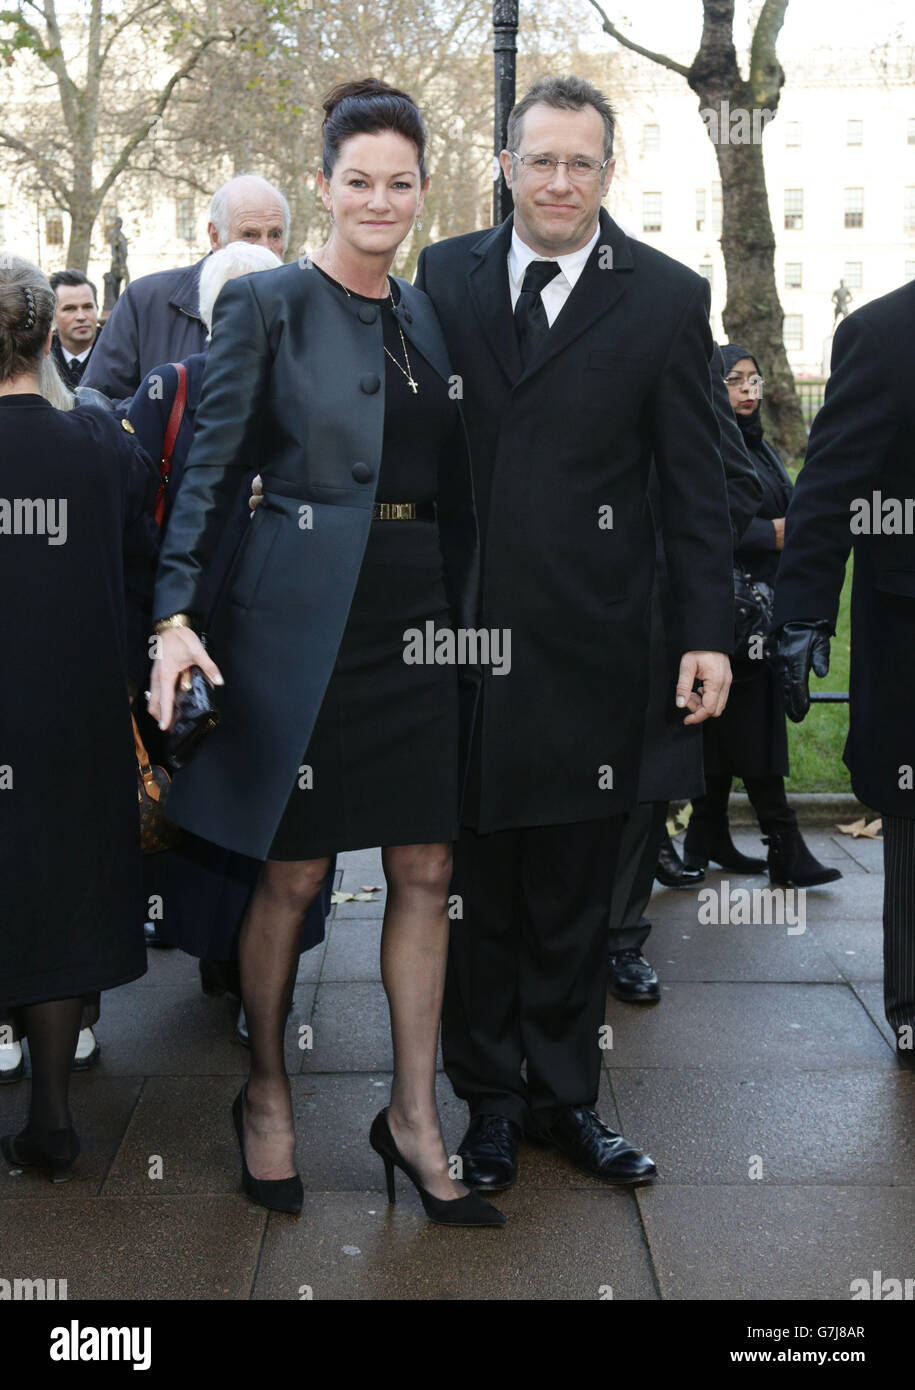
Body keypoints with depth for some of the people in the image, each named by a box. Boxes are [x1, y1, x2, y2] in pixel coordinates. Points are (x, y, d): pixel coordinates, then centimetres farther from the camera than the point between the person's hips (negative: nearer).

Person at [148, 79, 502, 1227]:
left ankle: (413, 1117, 18)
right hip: (305, 609, -5)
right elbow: (211, 467, -5)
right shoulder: (267, 304, -1)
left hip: (418, 615, 5)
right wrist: (175, 614, -15)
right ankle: (265, 1093, 25)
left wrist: (468, 616, 12)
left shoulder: (427, 317, 15)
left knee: (425, 869, 6)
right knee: (293, 872, 3)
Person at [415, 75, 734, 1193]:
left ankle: (562, 1096, 27)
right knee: (474, 884, 10)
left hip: (588, 640, -1)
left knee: (572, 897, 9)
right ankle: (488, 1098, 26)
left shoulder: (666, 298, 1)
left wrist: (707, 631, -3)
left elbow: (693, 479, 1)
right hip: (460, 631, 2)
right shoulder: (444, 276, 7)